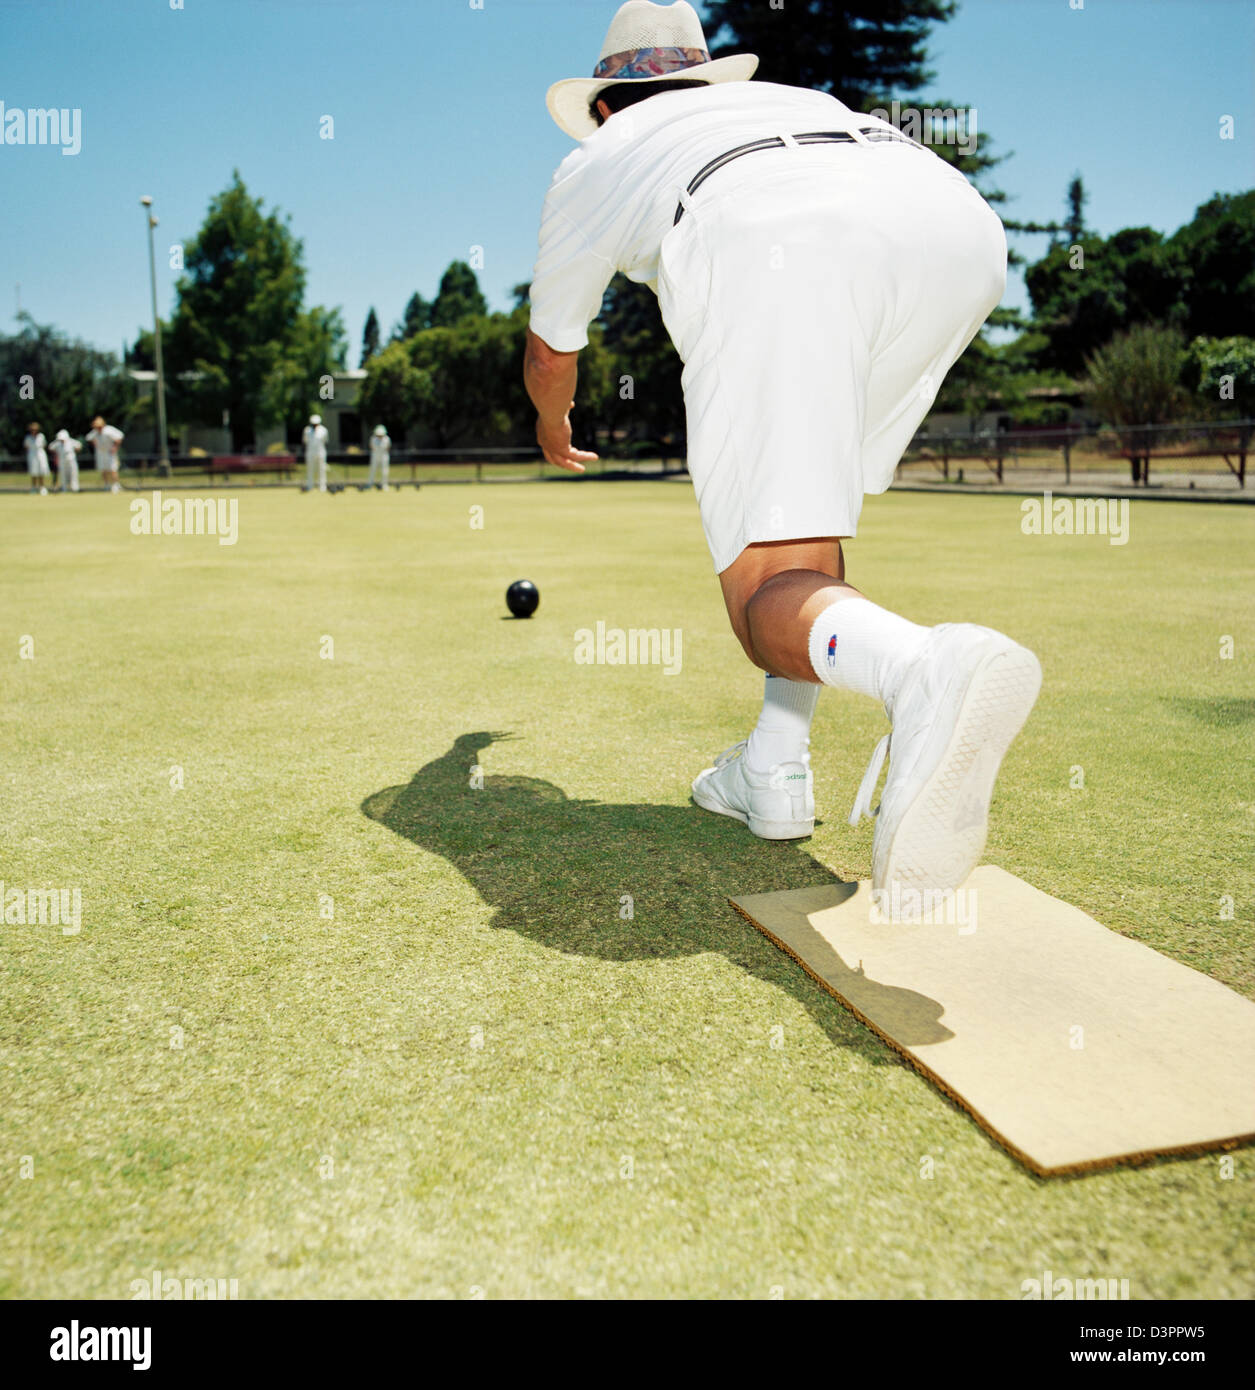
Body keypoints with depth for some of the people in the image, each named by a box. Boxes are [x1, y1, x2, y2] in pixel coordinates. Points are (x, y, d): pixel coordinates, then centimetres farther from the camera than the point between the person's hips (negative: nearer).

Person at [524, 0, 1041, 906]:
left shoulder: (591, 163, 36)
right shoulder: (787, 98, 45)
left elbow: (550, 353, 48)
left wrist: (555, 434, 70)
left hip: (777, 254, -5)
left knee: (769, 592, -7)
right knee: (808, 494, 24)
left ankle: (929, 670, -40)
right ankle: (775, 768, 13)